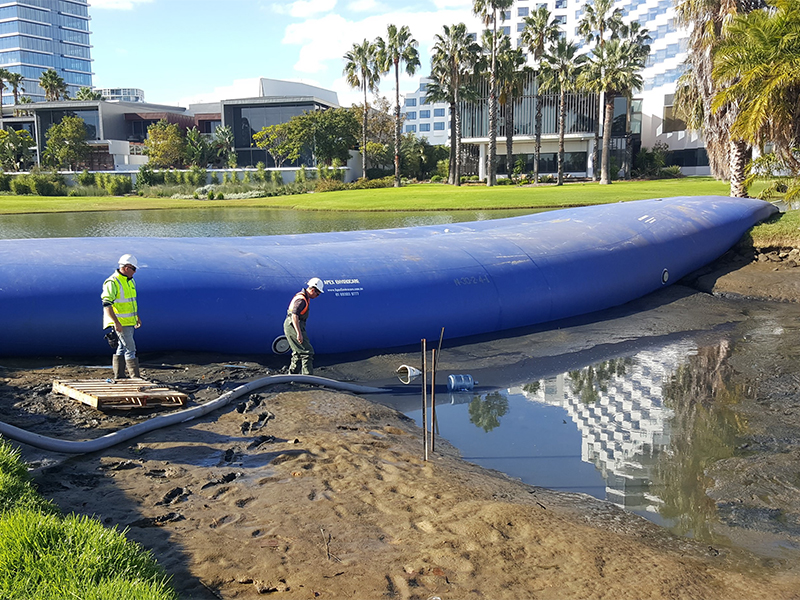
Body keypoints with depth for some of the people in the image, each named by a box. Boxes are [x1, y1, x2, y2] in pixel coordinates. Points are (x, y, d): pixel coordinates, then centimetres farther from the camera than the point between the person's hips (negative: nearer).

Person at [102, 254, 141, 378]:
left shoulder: (130, 281, 12)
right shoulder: (112, 283, -17)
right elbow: (106, 304, -21)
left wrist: (137, 317, 25)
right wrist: (116, 322, -26)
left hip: (129, 322, 9)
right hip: (120, 323, -9)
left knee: (122, 348, 13)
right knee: (130, 349, -9)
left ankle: (119, 376, 20)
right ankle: (135, 377, -7)